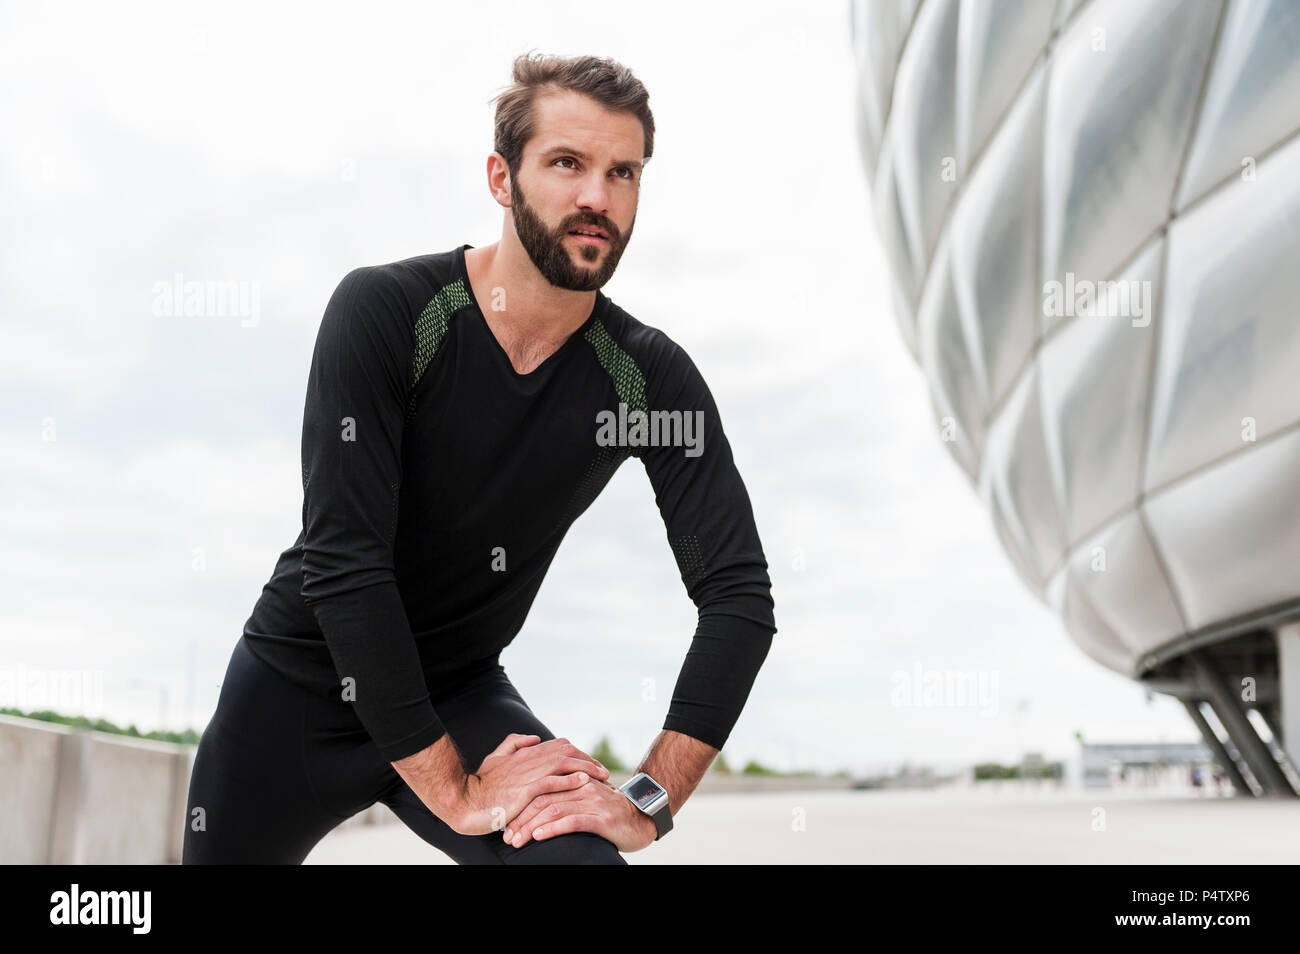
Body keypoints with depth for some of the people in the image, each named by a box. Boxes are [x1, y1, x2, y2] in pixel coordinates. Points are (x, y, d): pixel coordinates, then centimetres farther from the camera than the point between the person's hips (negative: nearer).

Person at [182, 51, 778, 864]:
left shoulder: (651, 376, -12)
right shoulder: (384, 312, -20)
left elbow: (739, 594, -13)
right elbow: (343, 560, -26)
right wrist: (453, 790, -26)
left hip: (458, 696, 1)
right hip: (299, 686, 0)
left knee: (584, 856, -27)